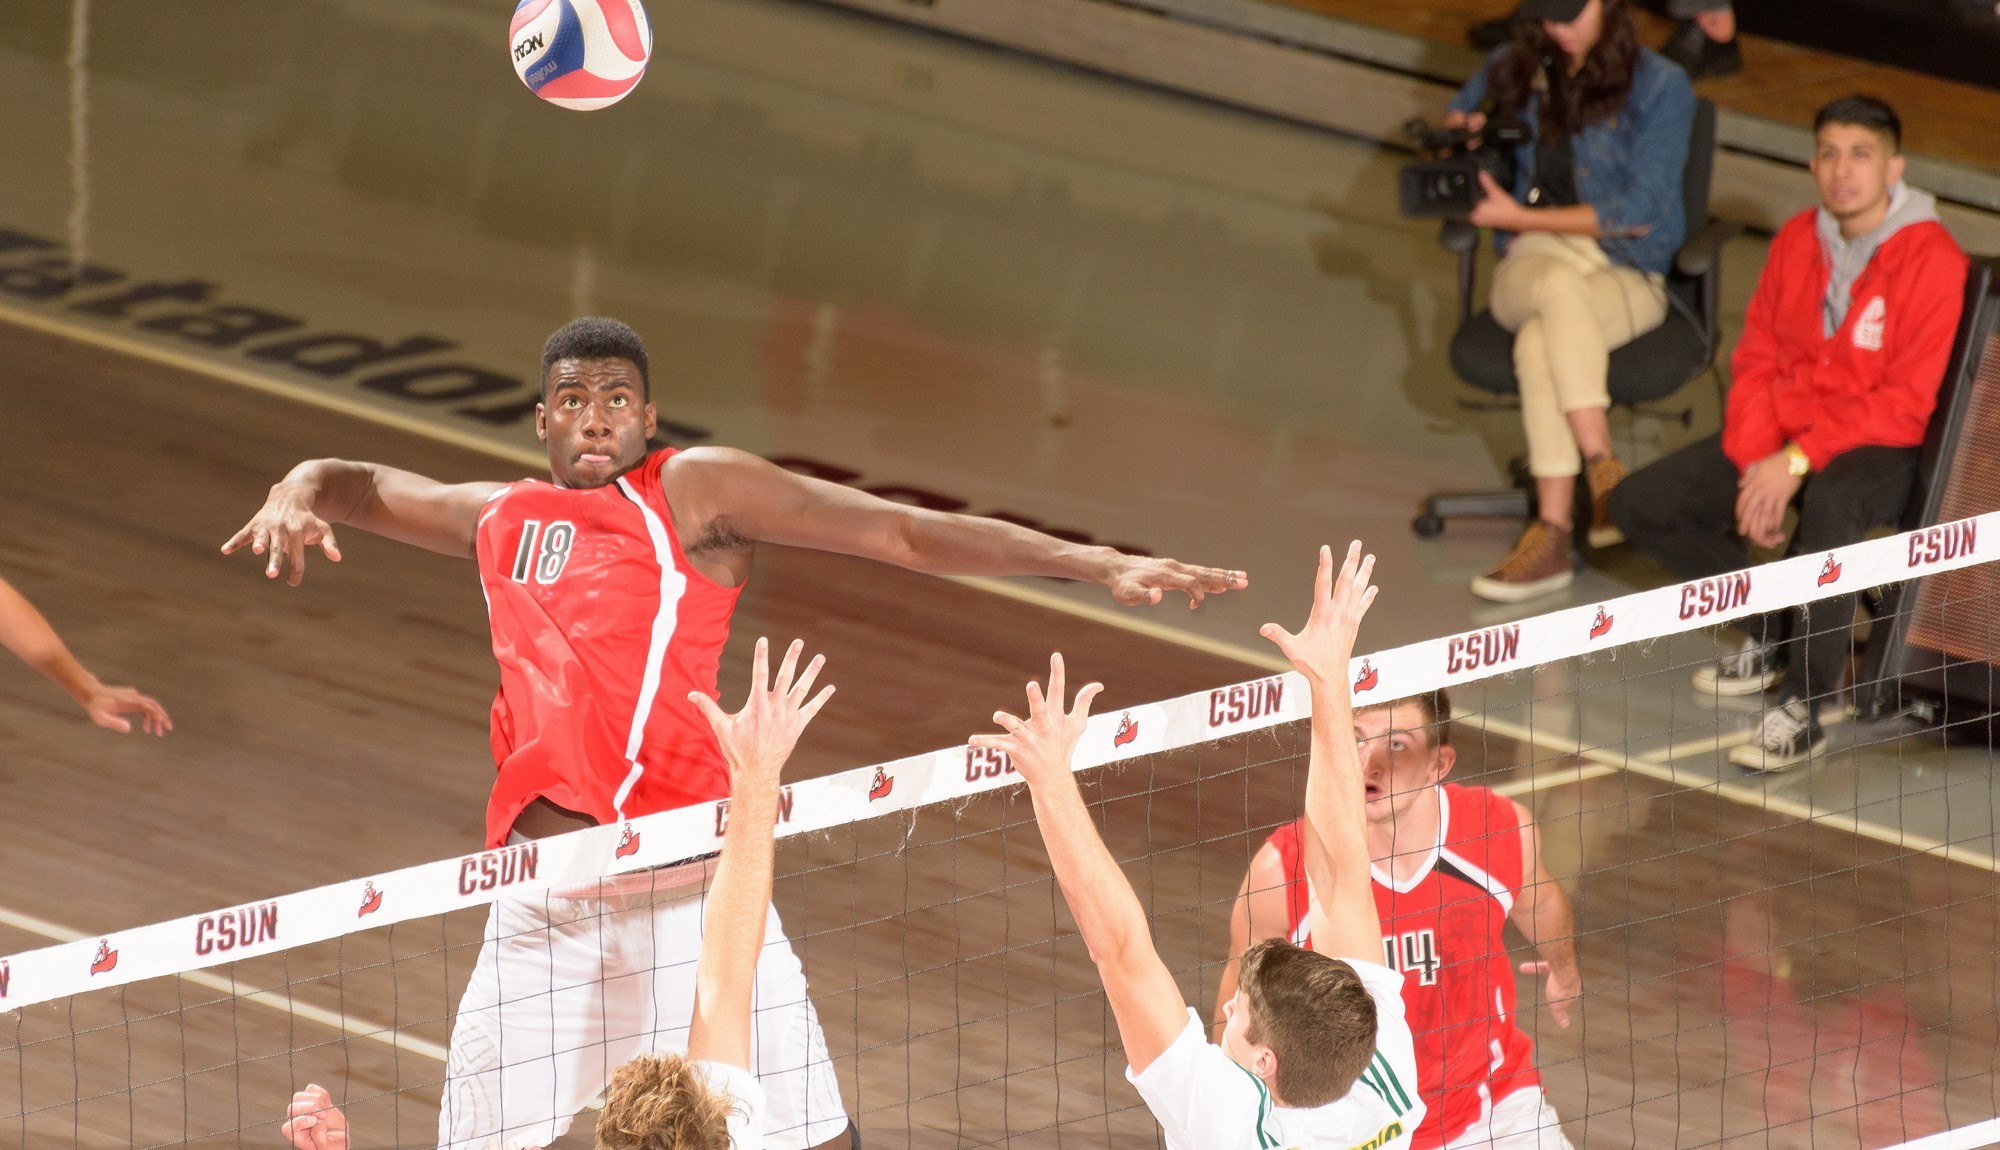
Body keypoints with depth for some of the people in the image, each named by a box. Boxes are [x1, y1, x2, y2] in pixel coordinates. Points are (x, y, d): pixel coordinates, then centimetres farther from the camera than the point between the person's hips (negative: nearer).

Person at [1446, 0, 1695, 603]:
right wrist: (1466, 128, 6)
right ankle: (1604, 474, -44)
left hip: (1627, 277, -3)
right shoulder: (1517, 68, 13)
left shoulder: (1659, 87, -2)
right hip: (1530, 264, 3)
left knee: (1539, 342, -37)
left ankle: (1553, 531, -41)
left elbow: (1640, 212, -8)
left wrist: (1521, 217, -10)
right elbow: (1459, 112, 33)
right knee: (1561, 284, -37)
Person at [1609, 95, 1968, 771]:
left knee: (1831, 505, -42)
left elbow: (1910, 402, -19)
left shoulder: (1932, 260, -15)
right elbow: (1756, 361, 8)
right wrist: (1755, 465, -9)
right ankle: (1775, 633, 14)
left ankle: (1805, 706, -31)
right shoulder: (1797, 241, 5)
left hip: (1882, 448, -7)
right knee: (1639, 505, -3)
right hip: (1784, 437, 7)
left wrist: (1799, 461, -24)